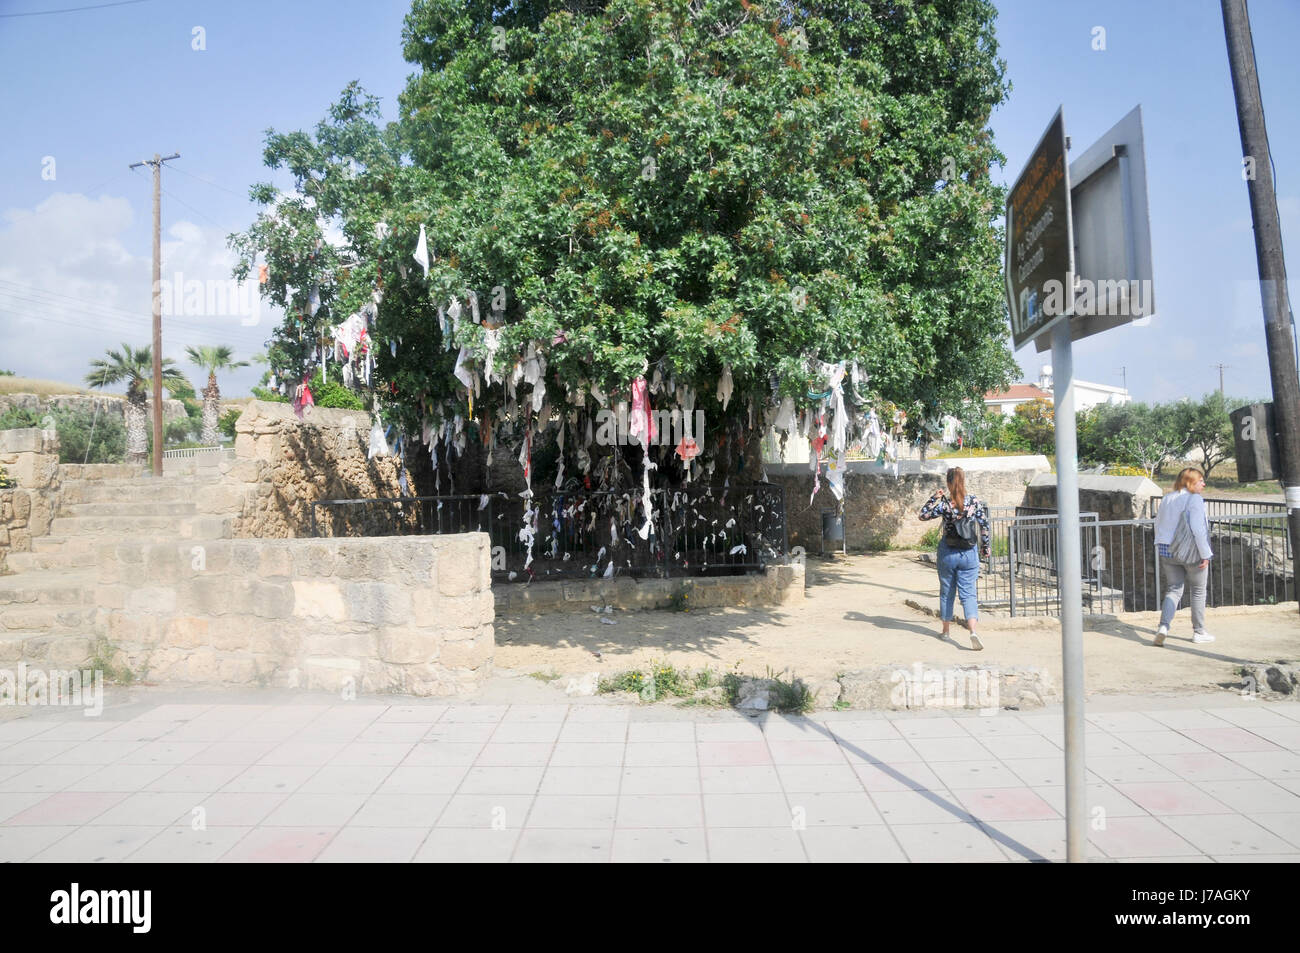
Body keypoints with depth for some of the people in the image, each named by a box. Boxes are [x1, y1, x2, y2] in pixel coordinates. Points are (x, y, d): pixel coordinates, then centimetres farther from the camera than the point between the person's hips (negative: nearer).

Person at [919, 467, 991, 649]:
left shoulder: (945, 504, -12)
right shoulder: (974, 502, -5)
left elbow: (923, 515, -2)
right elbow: (985, 526, 0)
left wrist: (934, 498, 4)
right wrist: (985, 548, 11)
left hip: (948, 552, -1)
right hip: (969, 553, 1)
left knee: (947, 592, 15)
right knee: (968, 593, 2)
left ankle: (946, 630, 25)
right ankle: (972, 631, -18)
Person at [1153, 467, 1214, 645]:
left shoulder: (1166, 498, 8)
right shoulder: (1194, 499, -14)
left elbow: (1158, 525, 13)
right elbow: (1197, 529, -20)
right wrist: (1205, 554, -15)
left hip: (1167, 551, 5)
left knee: (1173, 590, 9)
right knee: (1198, 591, 12)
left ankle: (1163, 626, -11)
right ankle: (1199, 632, 20)